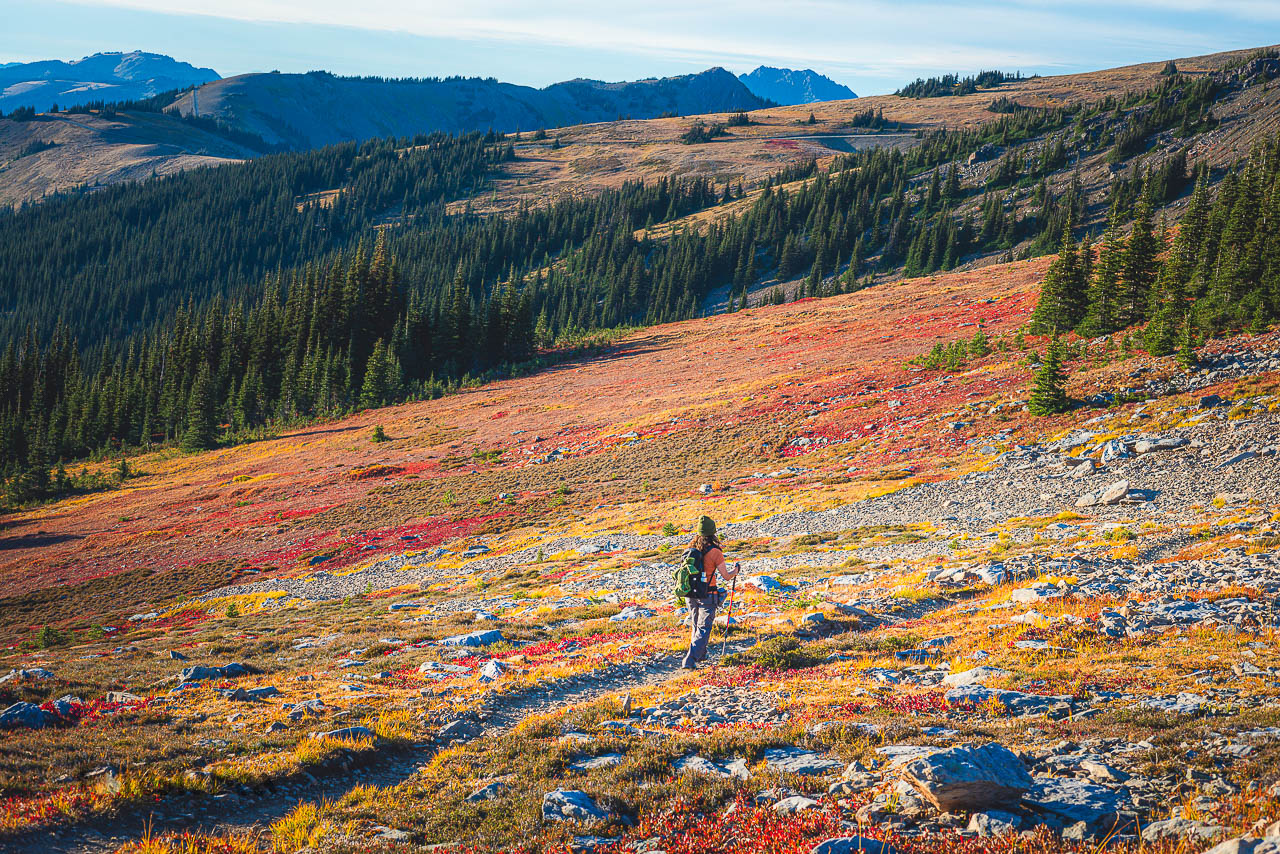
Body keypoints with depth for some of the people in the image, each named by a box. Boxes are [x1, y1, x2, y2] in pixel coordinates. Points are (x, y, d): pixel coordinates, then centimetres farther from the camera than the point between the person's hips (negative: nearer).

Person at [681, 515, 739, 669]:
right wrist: (735, 571, 13)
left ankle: (700, 653, 38)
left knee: (696, 625, 23)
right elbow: (726, 576, -8)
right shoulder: (715, 552, -15)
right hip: (707, 596, -5)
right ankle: (690, 660, -10)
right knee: (703, 629, 1)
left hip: (690, 595, 5)